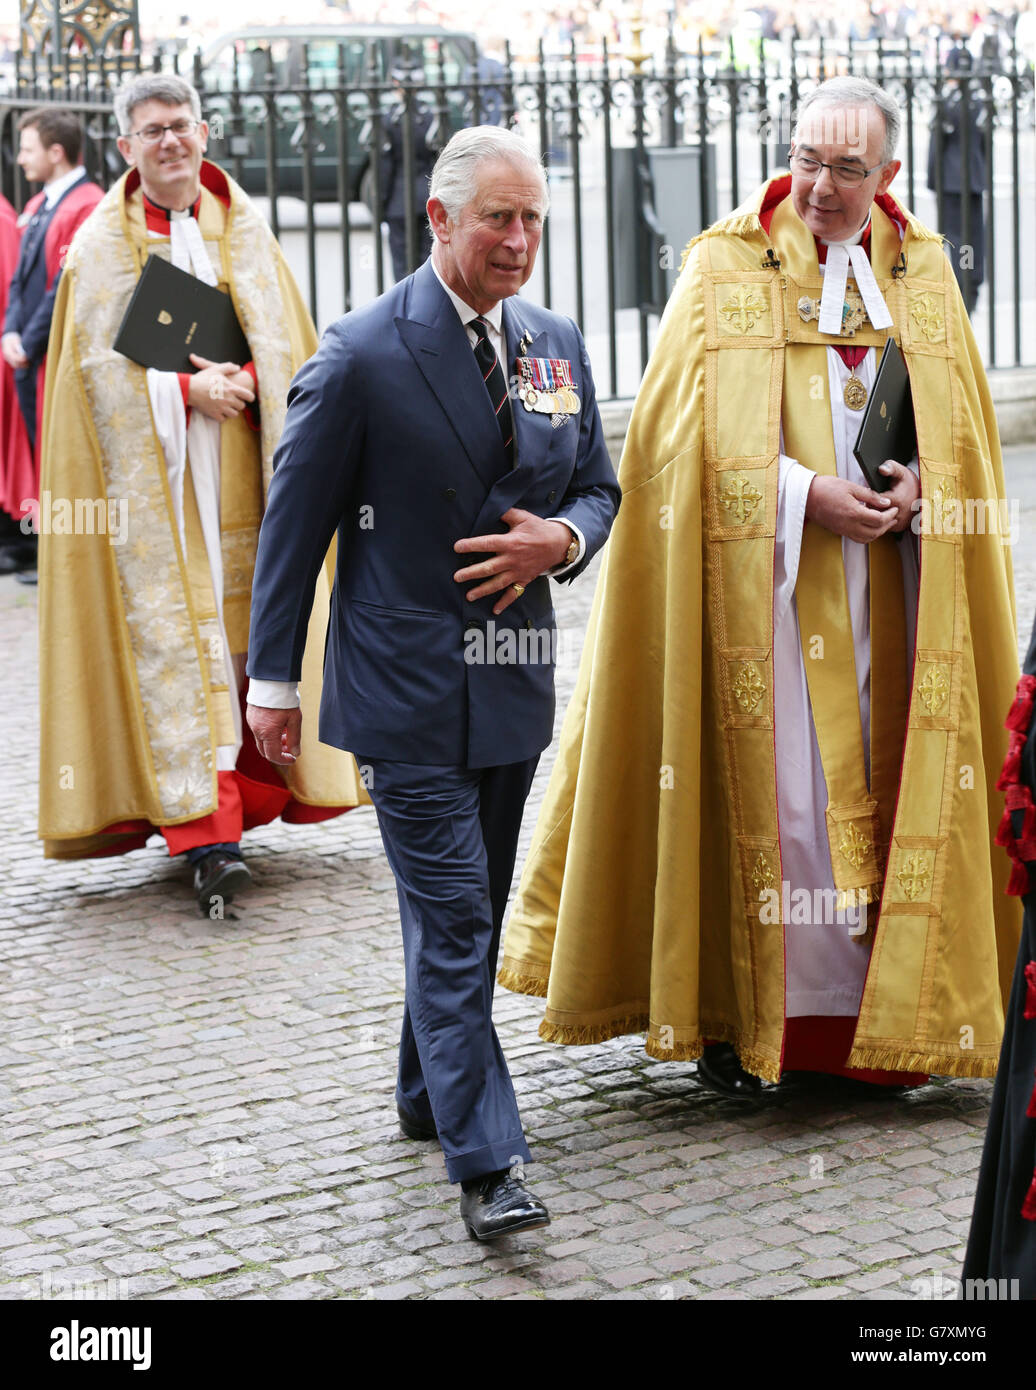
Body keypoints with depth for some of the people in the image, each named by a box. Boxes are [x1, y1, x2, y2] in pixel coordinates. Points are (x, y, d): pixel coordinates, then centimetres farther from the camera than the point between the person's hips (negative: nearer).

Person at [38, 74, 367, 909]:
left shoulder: (245, 233, 11)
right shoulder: (102, 245, 2)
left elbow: (288, 348, 9)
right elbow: (99, 366, -4)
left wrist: (244, 383, -11)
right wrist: (186, 391, -16)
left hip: (235, 474, 3)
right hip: (150, 476, -3)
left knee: (241, 631, 3)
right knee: (171, 639, -9)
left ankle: (242, 796, 15)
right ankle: (205, 830, -13)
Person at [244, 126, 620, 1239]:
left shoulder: (556, 344, 8)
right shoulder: (363, 352, -10)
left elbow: (598, 487, 17)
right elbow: (295, 520, -5)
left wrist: (562, 541, -8)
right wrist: (272, 678, -4)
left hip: (514, 679, 6)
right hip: (406, 686, -6)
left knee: (467, 913, 17)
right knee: (451, 923, -8)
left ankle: (427, 1092, 36)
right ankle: (485, 1166, -6)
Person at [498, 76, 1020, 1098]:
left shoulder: (923, 275, 10)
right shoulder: (726, 266, -1)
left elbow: (966, 429, 13)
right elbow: (687, 430, -8)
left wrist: (920, 484, -8)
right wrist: (808, 495, -17)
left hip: (893, 582, 4)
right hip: (770, 577, -4)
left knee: (889, 779, 5)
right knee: (765, 783, -5)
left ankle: (887, 1009, 15)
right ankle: (737, 1012, 5)